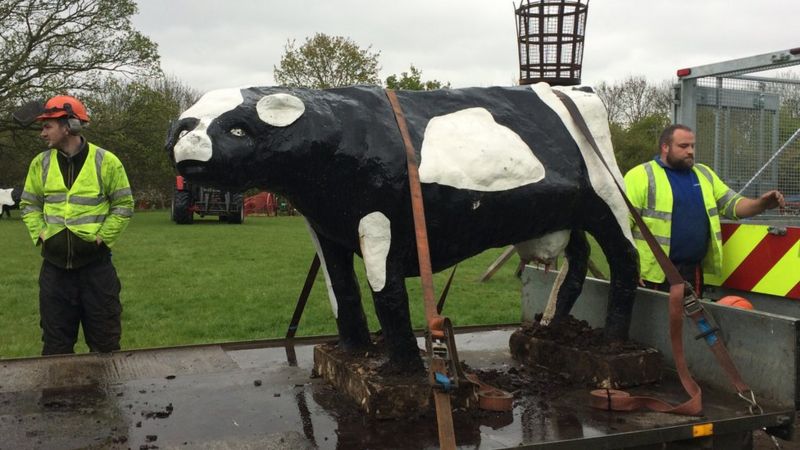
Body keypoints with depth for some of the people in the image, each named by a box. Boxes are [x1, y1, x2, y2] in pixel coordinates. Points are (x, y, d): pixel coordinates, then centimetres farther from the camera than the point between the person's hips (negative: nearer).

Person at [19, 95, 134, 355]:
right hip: (54, 267, 3)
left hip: (96, 265, -3)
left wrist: (101, 238, -8)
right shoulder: (40, 163, 5)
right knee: (56, 344, 11)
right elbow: (29, 205, 15)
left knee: (105, 342, 7)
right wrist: (40, 234, 0)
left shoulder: (105, 161, -5)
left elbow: (124, 205, 0)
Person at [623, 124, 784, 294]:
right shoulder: (640, 176, -5)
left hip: (693, 273, 6)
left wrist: (760, 204, -6)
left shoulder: (703, 173, 16)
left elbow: (731, 203, 15)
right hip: (652, 275, -6)